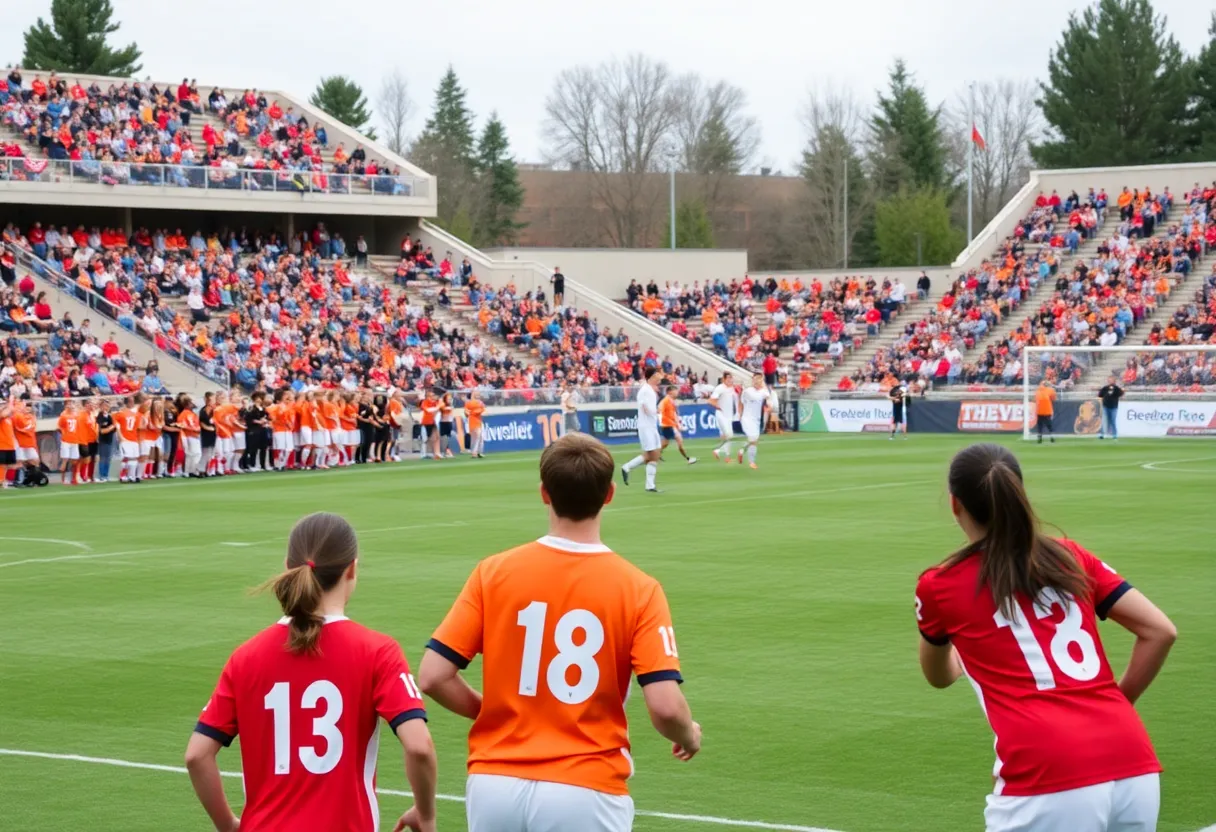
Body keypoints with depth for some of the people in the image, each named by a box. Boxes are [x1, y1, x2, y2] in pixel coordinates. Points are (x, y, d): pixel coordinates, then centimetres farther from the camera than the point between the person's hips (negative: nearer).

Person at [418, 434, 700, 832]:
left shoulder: (494, 572, -1)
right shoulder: (637, 589, -6)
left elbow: (433, 676, -3)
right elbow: (665, 707, -13)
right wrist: (689, 736, 11)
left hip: (494, 786, 2)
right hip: (585, 794, -2)